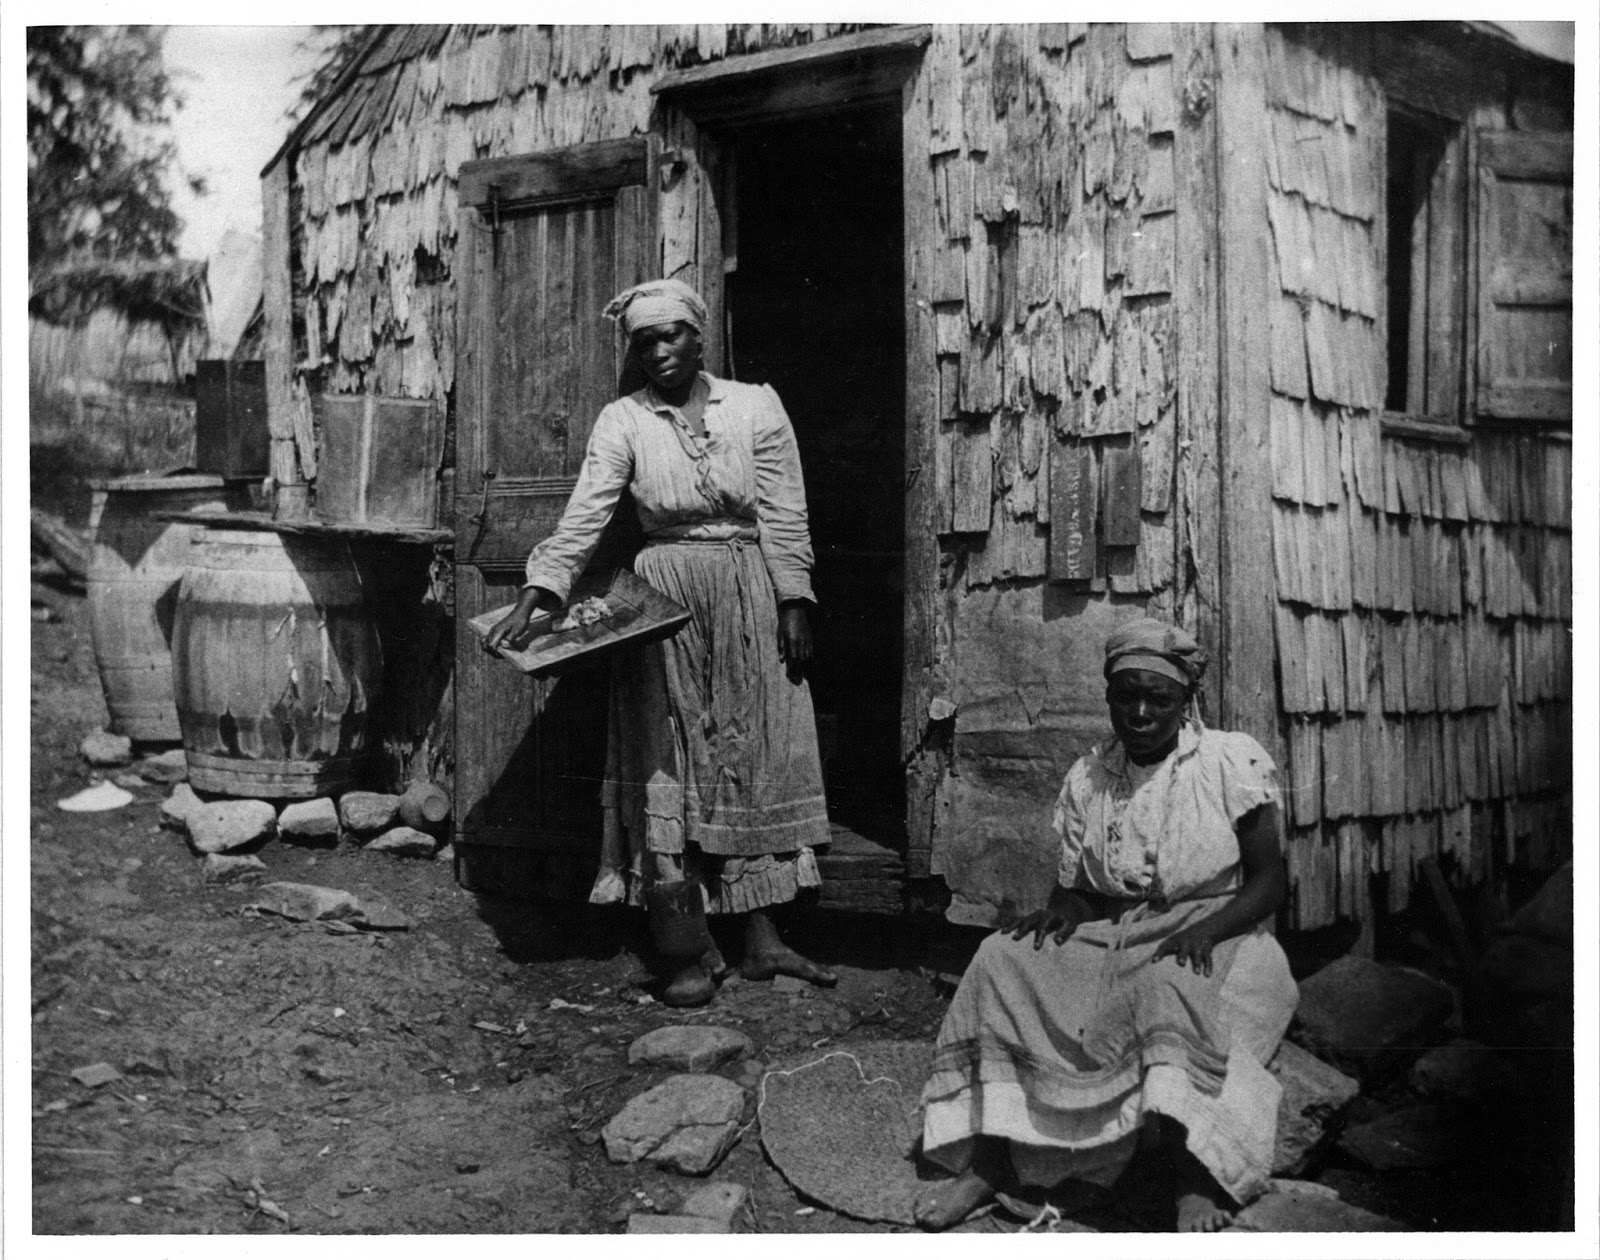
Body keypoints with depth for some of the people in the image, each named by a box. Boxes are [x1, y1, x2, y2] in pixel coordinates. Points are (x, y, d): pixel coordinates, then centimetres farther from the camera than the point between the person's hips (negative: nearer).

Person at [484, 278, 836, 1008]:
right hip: (664, 598, -1)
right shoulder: (623, 422, 1)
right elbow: (583, 517, -8)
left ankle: (761, 939, 9)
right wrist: (534, 599, -20)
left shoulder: (754, 405, 3)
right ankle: (690, 949, 1)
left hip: (751, 597, 1)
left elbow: (785, 516, 1)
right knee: (668, 763, -4)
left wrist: (794, 604, -5)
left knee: (759, 756, 2)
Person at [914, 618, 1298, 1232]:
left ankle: (1199, 1181, -33)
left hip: (1212, 942, -4)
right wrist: (1060, 910, -11)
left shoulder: (1233, 762, -2)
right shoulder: (1086, 778, 9)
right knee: (1004, 961, -20)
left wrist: (1205, 930, -22)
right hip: (1112, 941, 4)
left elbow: (1269, 882, -4)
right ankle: (987, 1160, -20)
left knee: (1175, 985, -40)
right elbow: (1076, 885, 14)